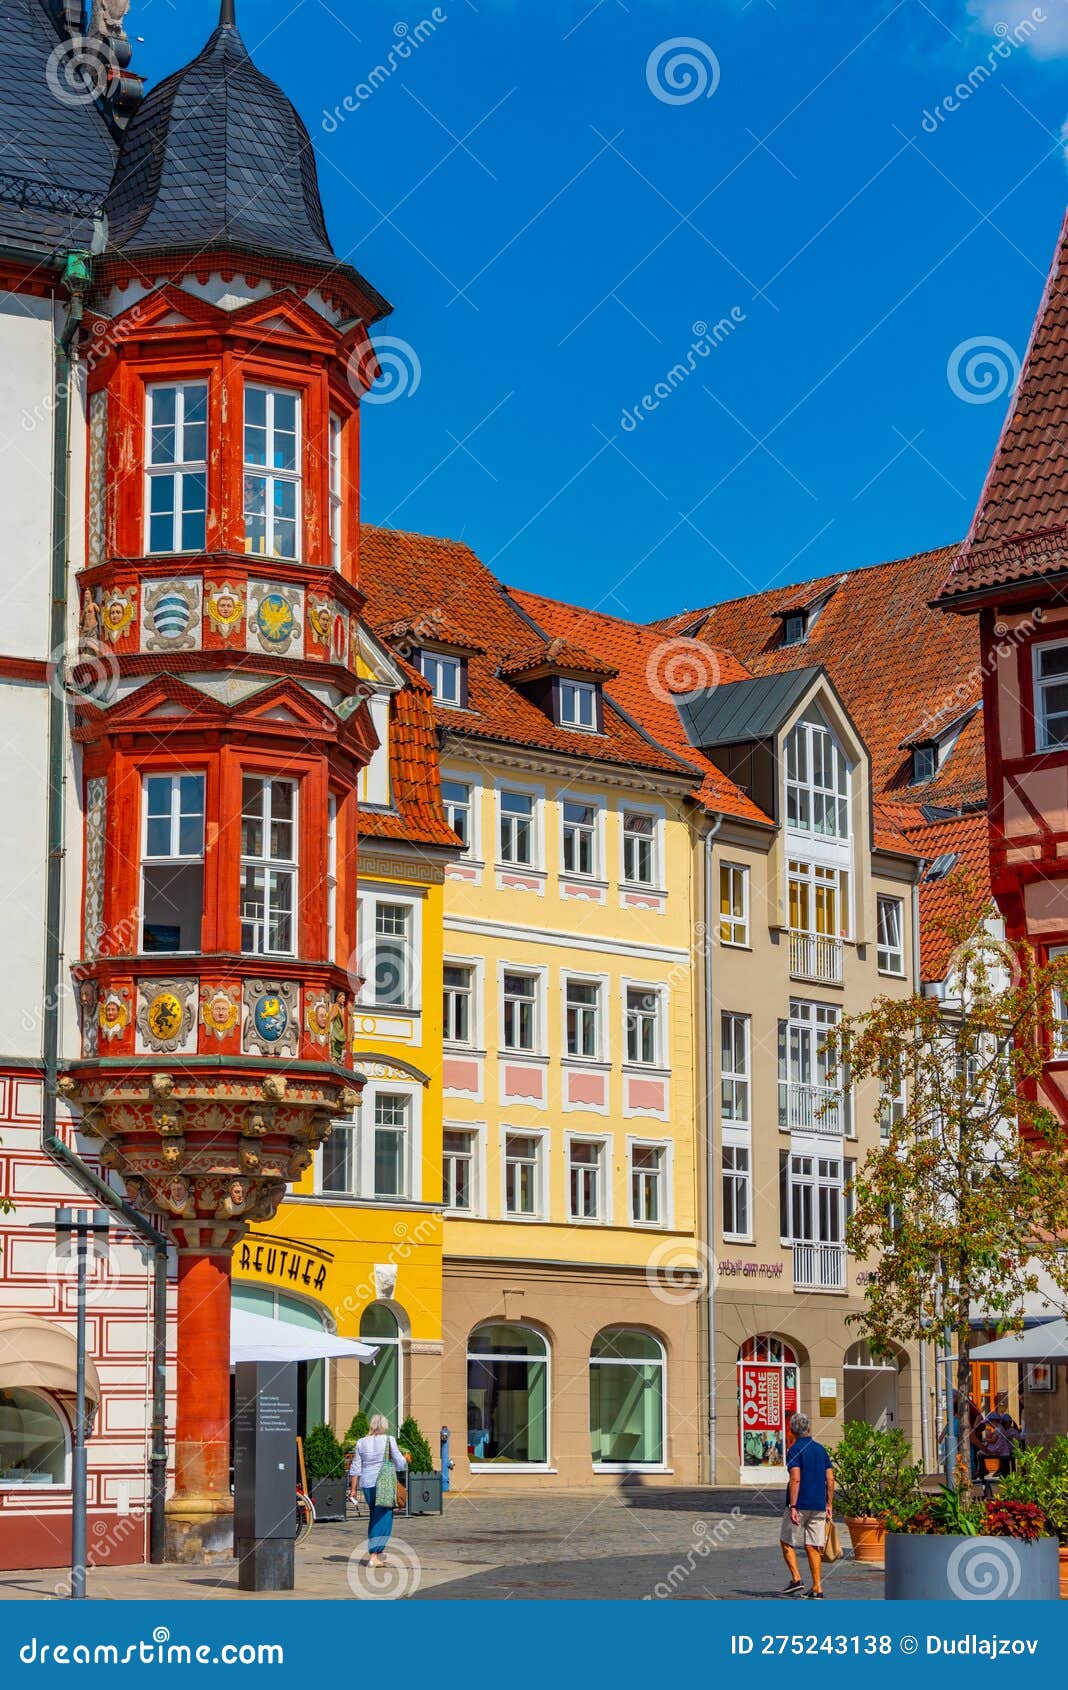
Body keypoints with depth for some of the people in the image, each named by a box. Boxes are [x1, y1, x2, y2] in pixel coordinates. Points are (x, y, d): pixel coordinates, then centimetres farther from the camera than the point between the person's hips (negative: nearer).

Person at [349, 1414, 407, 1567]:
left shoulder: (361, 1442, 3)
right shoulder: (388, 1440, -7)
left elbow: (356, 1468, 6)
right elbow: (400, 1462, -3)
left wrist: (354, 1488, 12)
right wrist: (405, 1465, 19)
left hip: (367, 1483, 5)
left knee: (374, 1516, 21)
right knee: (383, 1519, -2)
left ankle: (378, 1551, 31)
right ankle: (373, 1556, -12)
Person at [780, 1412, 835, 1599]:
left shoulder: (794, 1450, -8)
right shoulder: (821, 1449, 10)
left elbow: (795, 1480, -17)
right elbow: (830, 1480, 8)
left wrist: (793, 1507, -17)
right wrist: (829, 1505, 15)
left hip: (799, 1505, -5)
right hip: (819, 1506, 5)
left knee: (787, 1543, 9)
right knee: (813, 1547, 7)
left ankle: (796, 1579, -4)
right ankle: (817, 1589, 2)